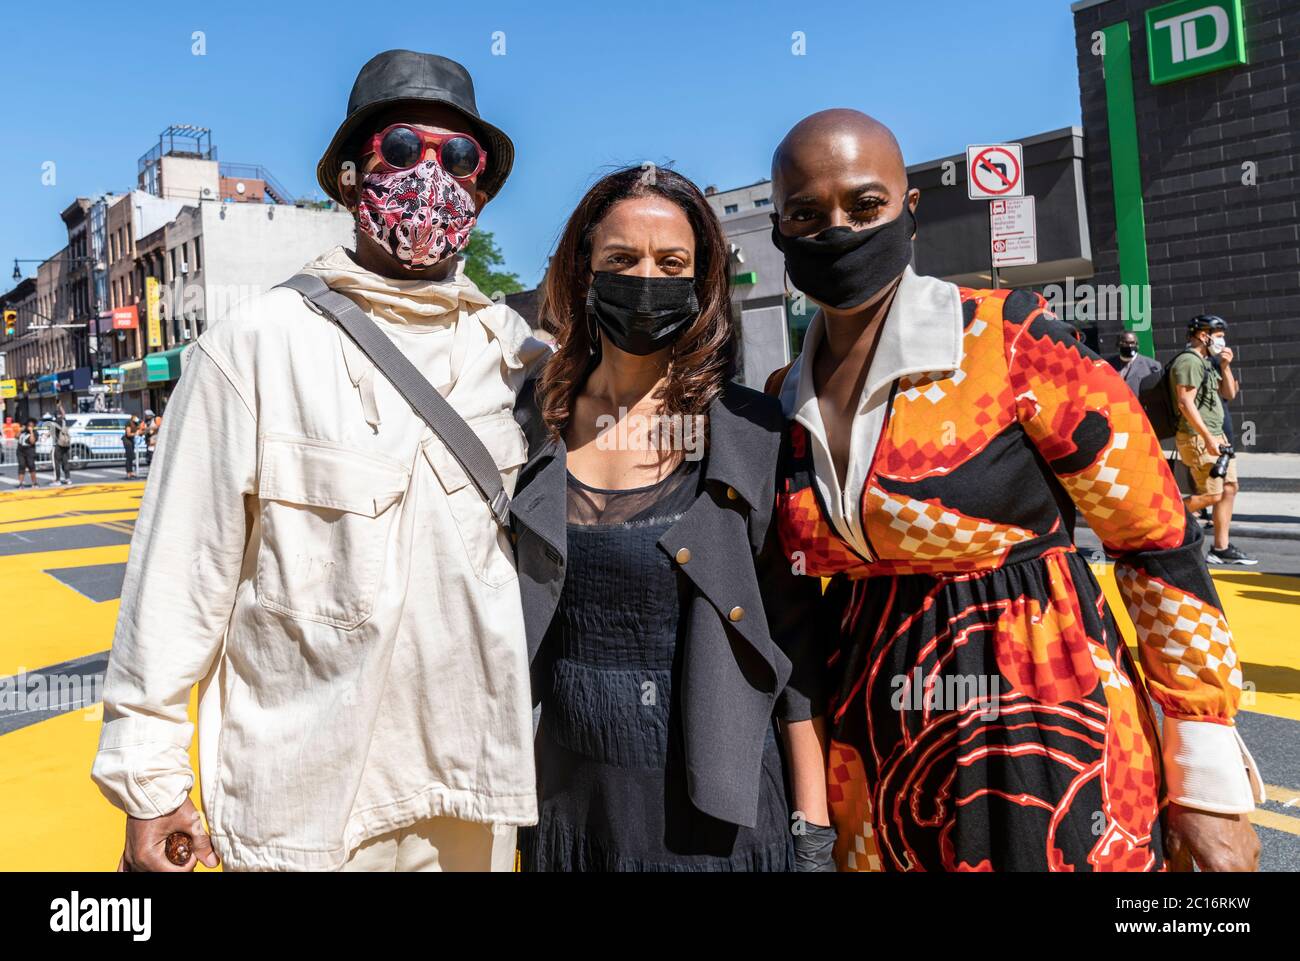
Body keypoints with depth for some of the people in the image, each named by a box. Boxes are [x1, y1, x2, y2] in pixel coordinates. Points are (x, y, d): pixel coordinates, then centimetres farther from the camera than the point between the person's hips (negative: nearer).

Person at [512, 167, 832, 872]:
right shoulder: (532, 421, 0)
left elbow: (794, 637, -5)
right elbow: (502, 613, 8)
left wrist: (813, 832, -6)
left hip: (709, 812, -2)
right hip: (563, 800, 3)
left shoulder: (754, 435, -8)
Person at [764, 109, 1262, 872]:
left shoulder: (1010, 341, -13)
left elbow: (1161, 541, -9)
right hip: (873, 757, 5)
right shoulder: (783, 404, 2)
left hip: (1044, 720, -4)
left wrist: (1210, 779, -8)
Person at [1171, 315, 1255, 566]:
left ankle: (1221, 548, 12)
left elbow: (1229, 394, 24)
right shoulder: (1189, 361, -13)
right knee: (1212, 495, -11)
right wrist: (1207, 438, -23)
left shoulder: (1207, 362, 19)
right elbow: (1186, 403, -21)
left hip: (1215, 435, 10)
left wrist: (1225, 366, 9)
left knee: (1229, 488, 7)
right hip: (1197, 438, -10)